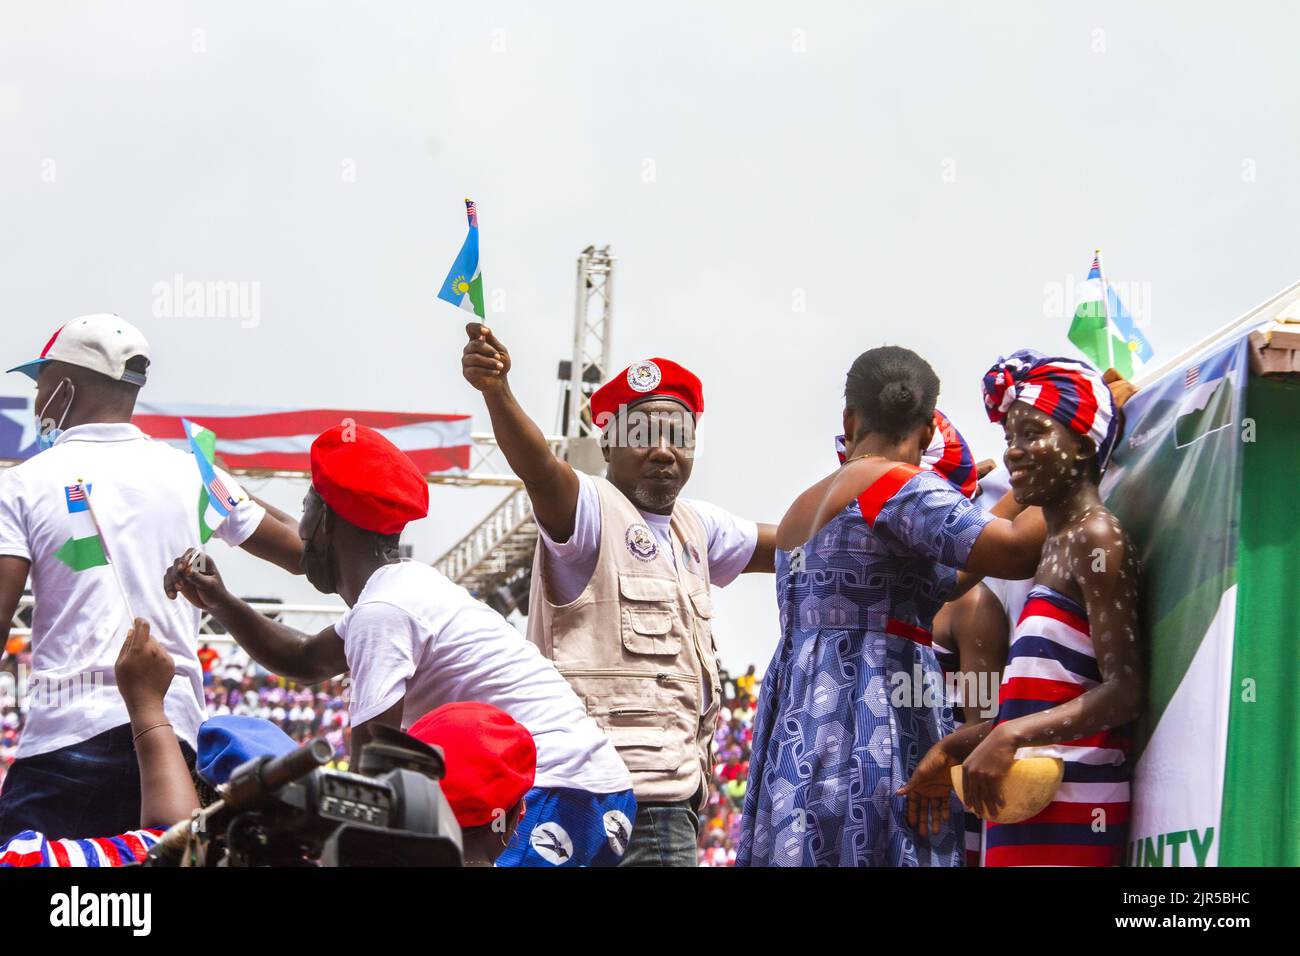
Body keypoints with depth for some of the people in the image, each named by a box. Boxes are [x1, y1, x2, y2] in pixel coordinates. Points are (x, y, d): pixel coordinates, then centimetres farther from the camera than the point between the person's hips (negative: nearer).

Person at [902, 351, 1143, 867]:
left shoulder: (1096, 538, -8)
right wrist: (952, 749, 25)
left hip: (1070, 808, -9)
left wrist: (1011, 737, -23)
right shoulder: (1059, 543, 20)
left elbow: (1125, 692, -17)